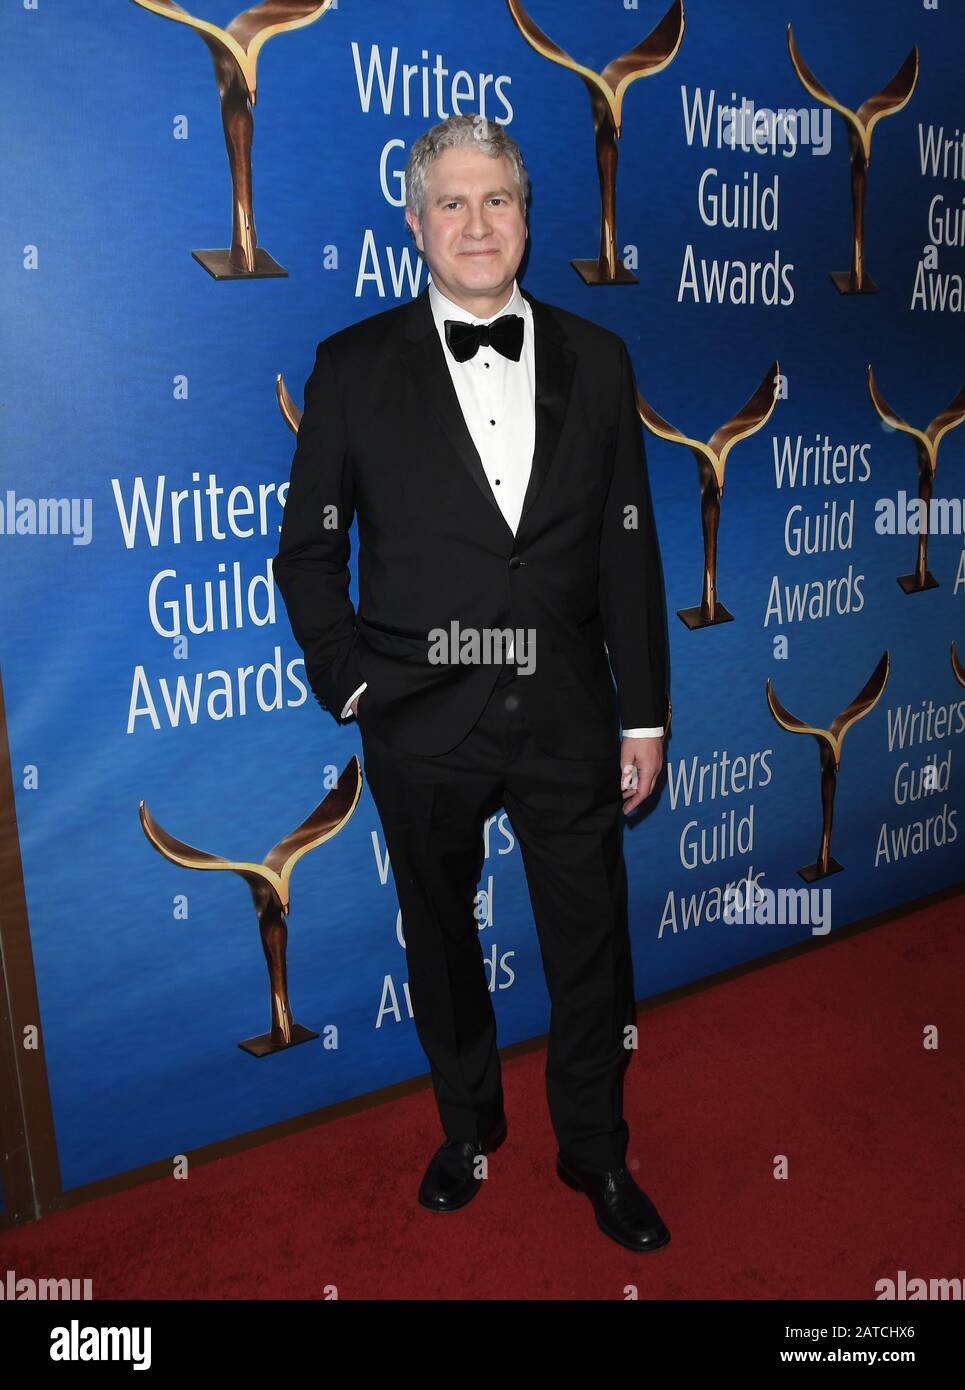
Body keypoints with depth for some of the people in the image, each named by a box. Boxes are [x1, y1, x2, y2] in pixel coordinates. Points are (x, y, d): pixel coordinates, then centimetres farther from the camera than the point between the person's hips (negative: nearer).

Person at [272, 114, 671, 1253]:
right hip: (423, 728, -1)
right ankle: (467, 1126, 43)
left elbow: (629, 550, 4)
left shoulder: (594, 360, 4)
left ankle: (595, 1152, 37)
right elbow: (308, 547, 3)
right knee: (440, 943, 17)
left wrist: (644, 714, 3)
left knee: (591, 949, 11)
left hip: (568, 719, 1)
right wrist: (346, 680, -7)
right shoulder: (354, 366, -1)